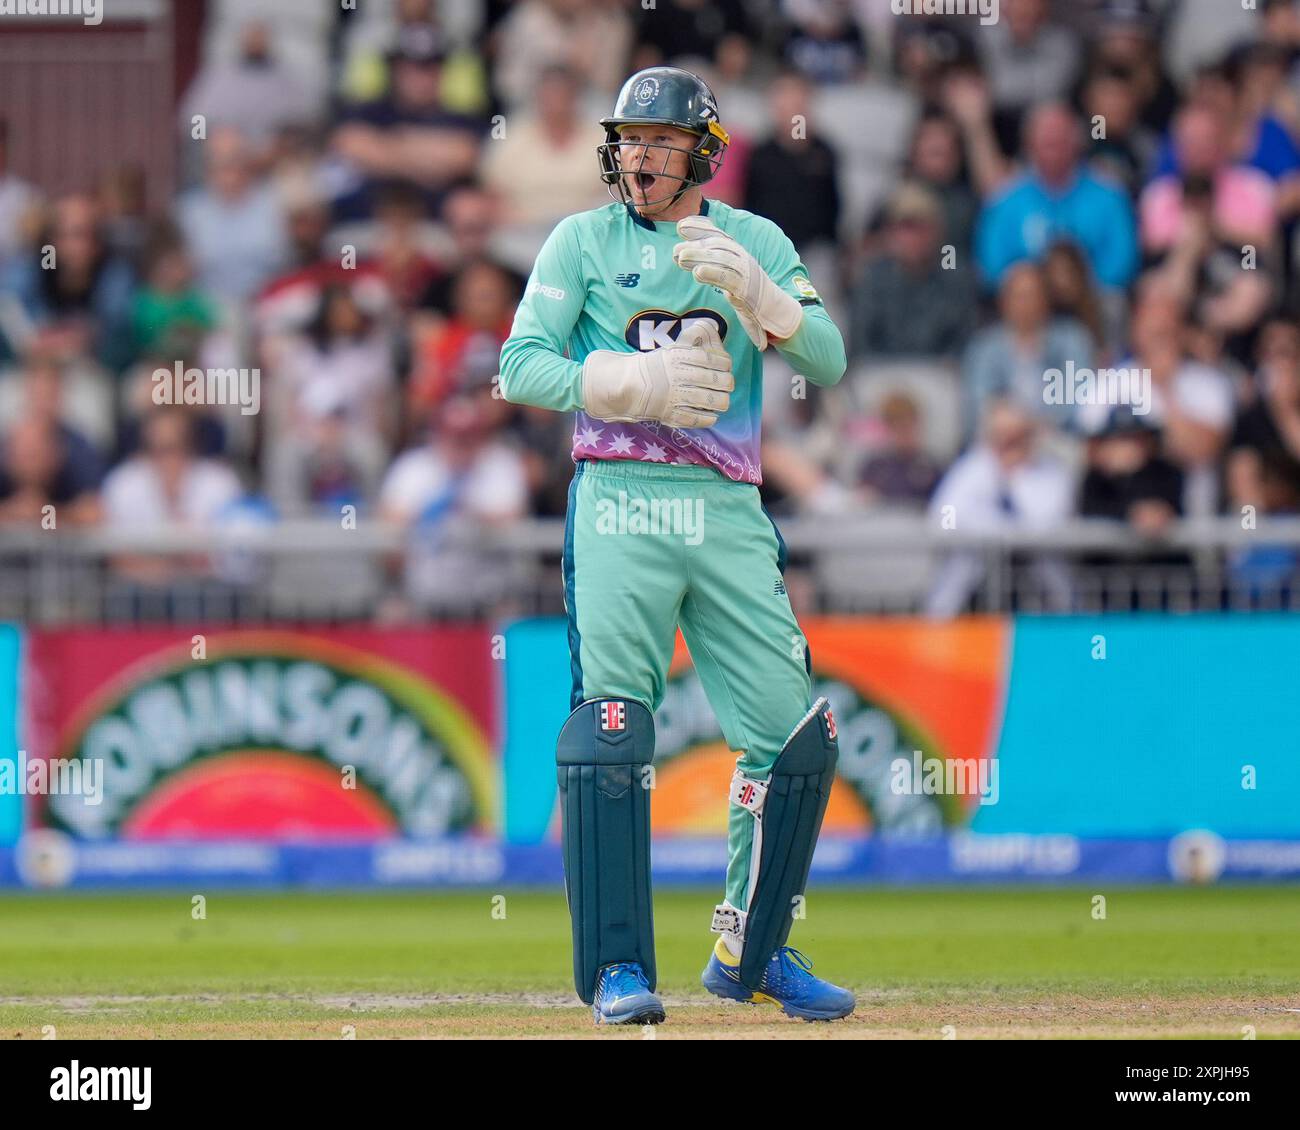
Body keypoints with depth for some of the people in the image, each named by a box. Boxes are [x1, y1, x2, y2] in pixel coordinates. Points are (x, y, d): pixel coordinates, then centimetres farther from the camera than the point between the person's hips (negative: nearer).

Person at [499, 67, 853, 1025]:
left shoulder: (755, 242, 12)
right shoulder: (584, 241, 7)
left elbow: (828, 360, 0)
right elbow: (520, 366, -1)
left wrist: (751, 288, -16)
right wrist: (639, 385, -13)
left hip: (729, 514, 3)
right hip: (619, 505, -3)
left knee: (798, 733, 1)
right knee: (610, 731, -11)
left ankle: (750, 953, 16)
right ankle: (617, 969, -7)